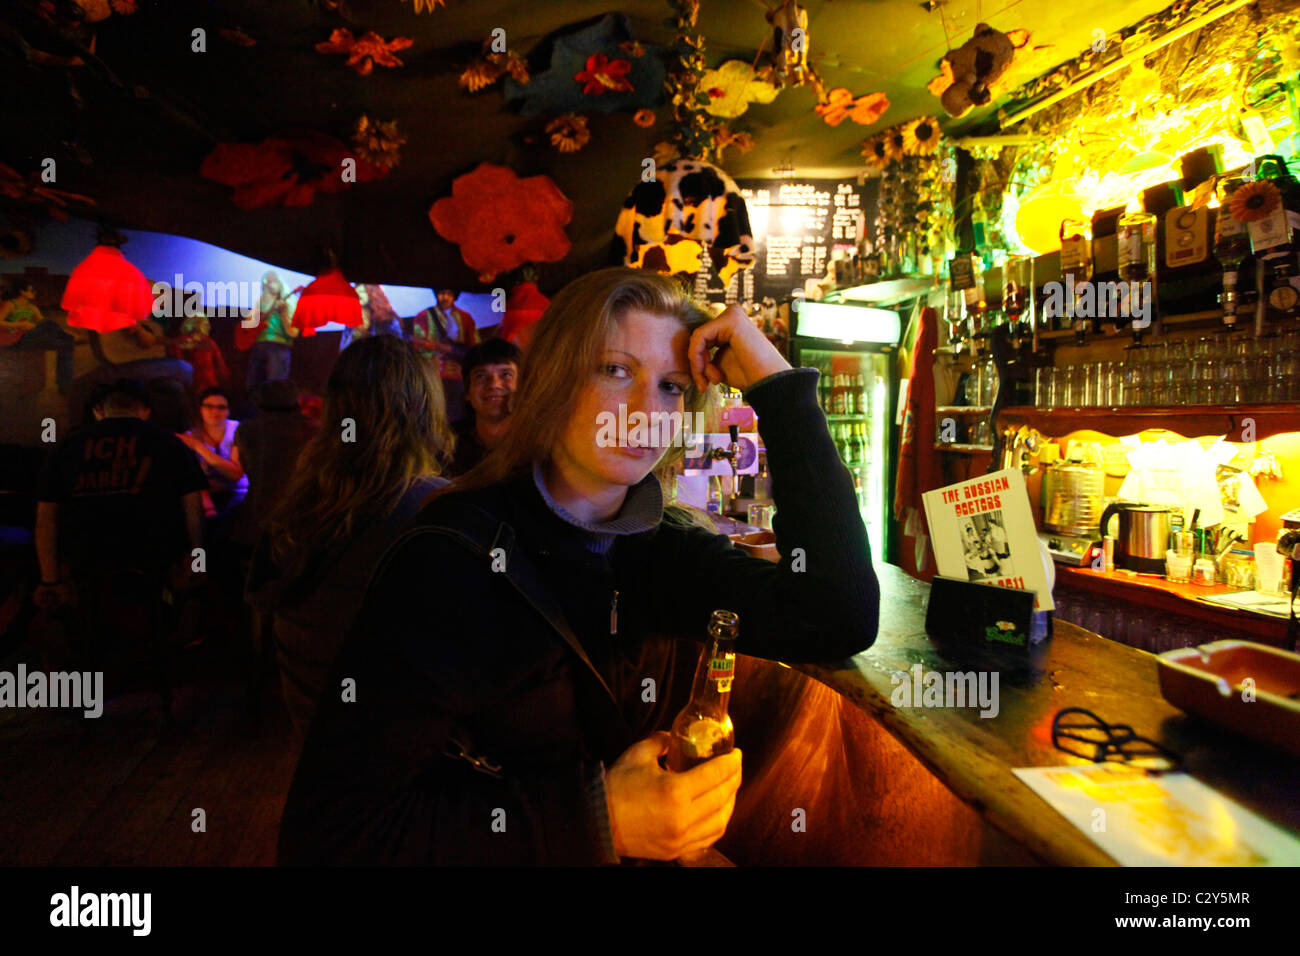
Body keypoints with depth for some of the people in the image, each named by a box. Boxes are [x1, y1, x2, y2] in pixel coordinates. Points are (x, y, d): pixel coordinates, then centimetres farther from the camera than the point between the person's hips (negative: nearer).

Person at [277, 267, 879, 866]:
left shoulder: (666, 548, -2)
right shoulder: (450, 561, -16)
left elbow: (841, 621, -16)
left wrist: (779, 388, -16)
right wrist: (598, 818, -24)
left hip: (653, 847, 4)